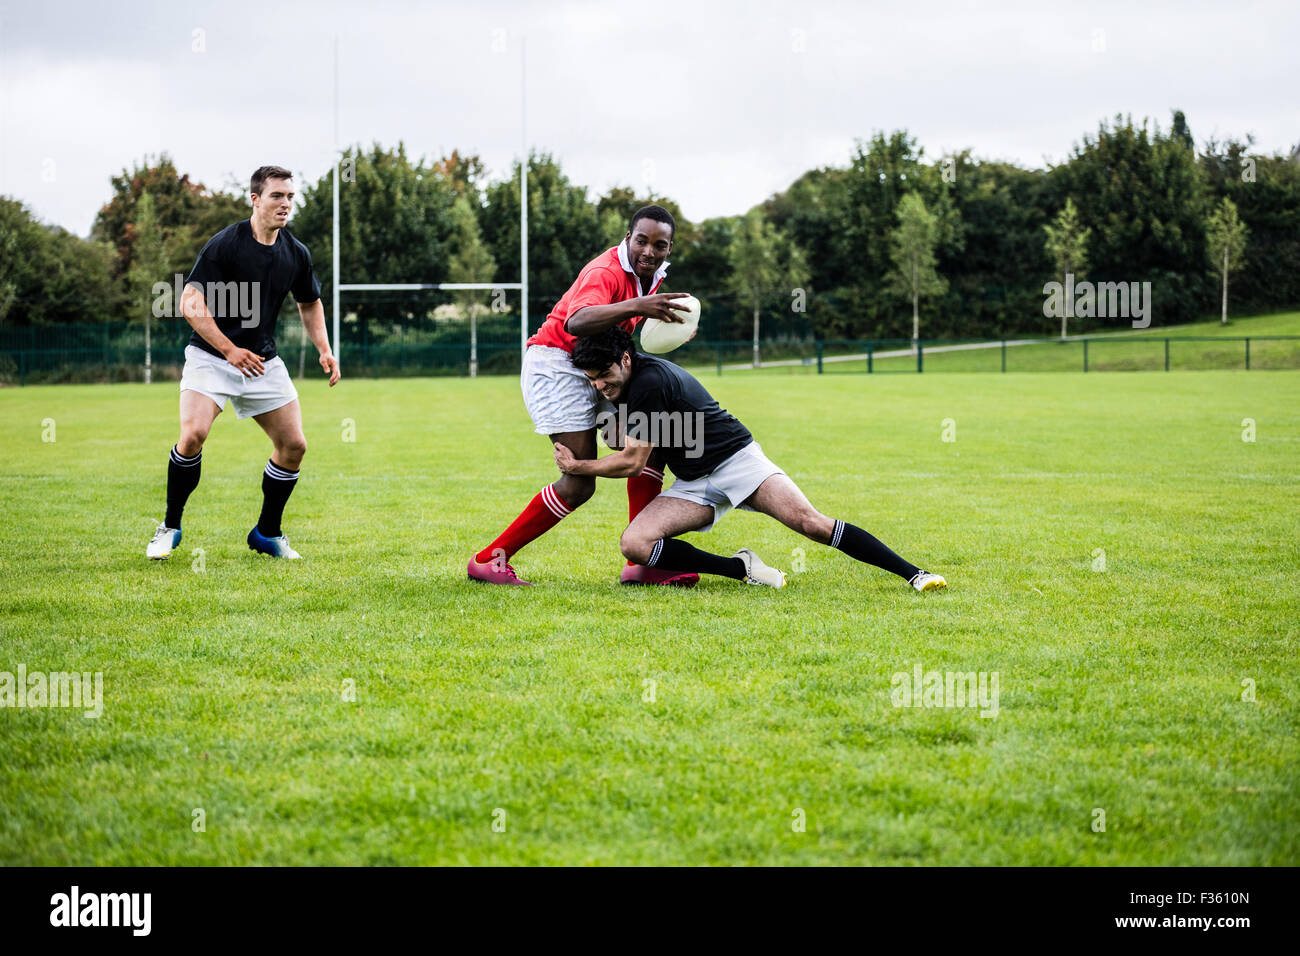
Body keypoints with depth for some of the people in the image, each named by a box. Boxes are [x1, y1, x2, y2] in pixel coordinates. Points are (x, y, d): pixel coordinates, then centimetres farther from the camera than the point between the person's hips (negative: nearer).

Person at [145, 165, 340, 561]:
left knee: (293, 445, -1)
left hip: (263, 361, 5)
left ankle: (267, 534, 17)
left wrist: (324, 350, 4)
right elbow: (191, 303, -17)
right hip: (210, 356, -5)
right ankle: (170, 527, -4)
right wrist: (230, 350, -24)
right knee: (193, 434, -24)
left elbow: (310, 304, 19)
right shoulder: (225, 244, -15)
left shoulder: (296, 254, 2)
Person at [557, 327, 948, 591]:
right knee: (634, 543, -17)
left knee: (811, 523, -23)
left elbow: (633, 461, -19)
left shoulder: (650, 380, -23)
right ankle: (741, 568, -11)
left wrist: (577, 466, -8)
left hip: (736, 459, -8)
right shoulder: (625, 384, 5)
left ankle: (912, 573, -15)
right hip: (694, 485, 8)